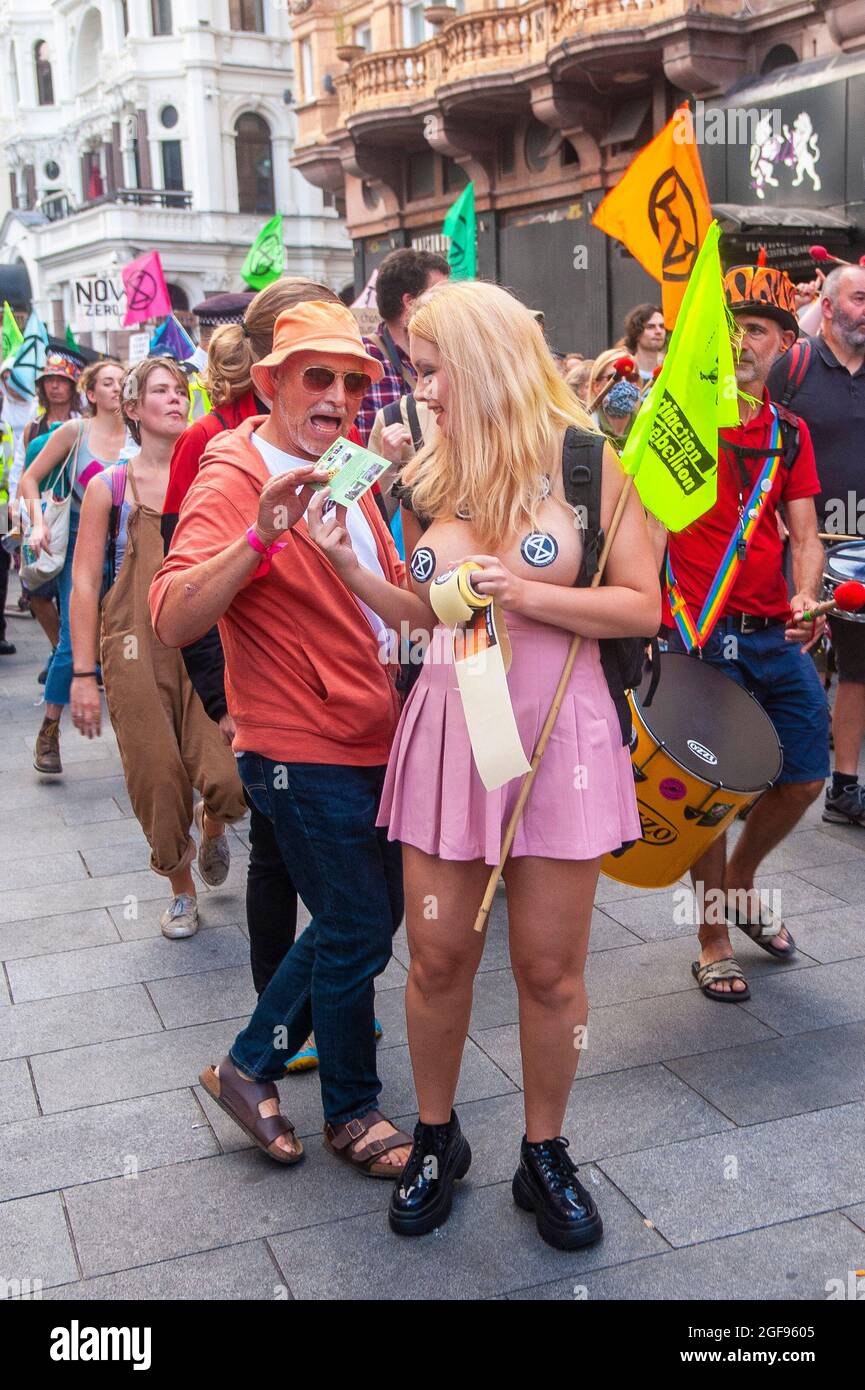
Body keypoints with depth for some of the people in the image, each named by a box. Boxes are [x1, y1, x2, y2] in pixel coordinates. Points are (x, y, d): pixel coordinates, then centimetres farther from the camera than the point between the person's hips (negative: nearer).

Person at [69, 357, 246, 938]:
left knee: (227, 779, -13)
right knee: (159, 781, 0)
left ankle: (213, 829, 25)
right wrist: (83, 673, -3)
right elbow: (84, 582, 2)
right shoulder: (110, 486, 3)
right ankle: (182, 890, 26)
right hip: (137, 649, -1)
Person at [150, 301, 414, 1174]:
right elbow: (172, 620, -30)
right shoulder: (234, 481, -15)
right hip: (305, 750, -9)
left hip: (373, 741, 9)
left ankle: (251, 1064, 33)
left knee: (369, 916, 18)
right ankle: (353, 1112, 25)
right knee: (357, 934, 2)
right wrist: (258, 536, -41)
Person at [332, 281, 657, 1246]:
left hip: (556, 731, -3)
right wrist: (350, 567, -1)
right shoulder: (429, 478, 7)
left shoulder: (588, 463, -4)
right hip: (446, 726, 3)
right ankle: (436, 1138, 30)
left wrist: (526, 593, -17)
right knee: (437, 958, 8)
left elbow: (641, 607, -6)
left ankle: (544, 1153, 27)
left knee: (550, 968, 6)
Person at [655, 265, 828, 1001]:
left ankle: (741, 883, 36)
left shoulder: (789, 433, 12)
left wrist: (806, 595, -13)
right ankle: (713, 937, 20)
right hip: (701, 634, -5)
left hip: (776, 634, 5)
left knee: (806, 776, 8)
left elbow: (804, 534, 8)